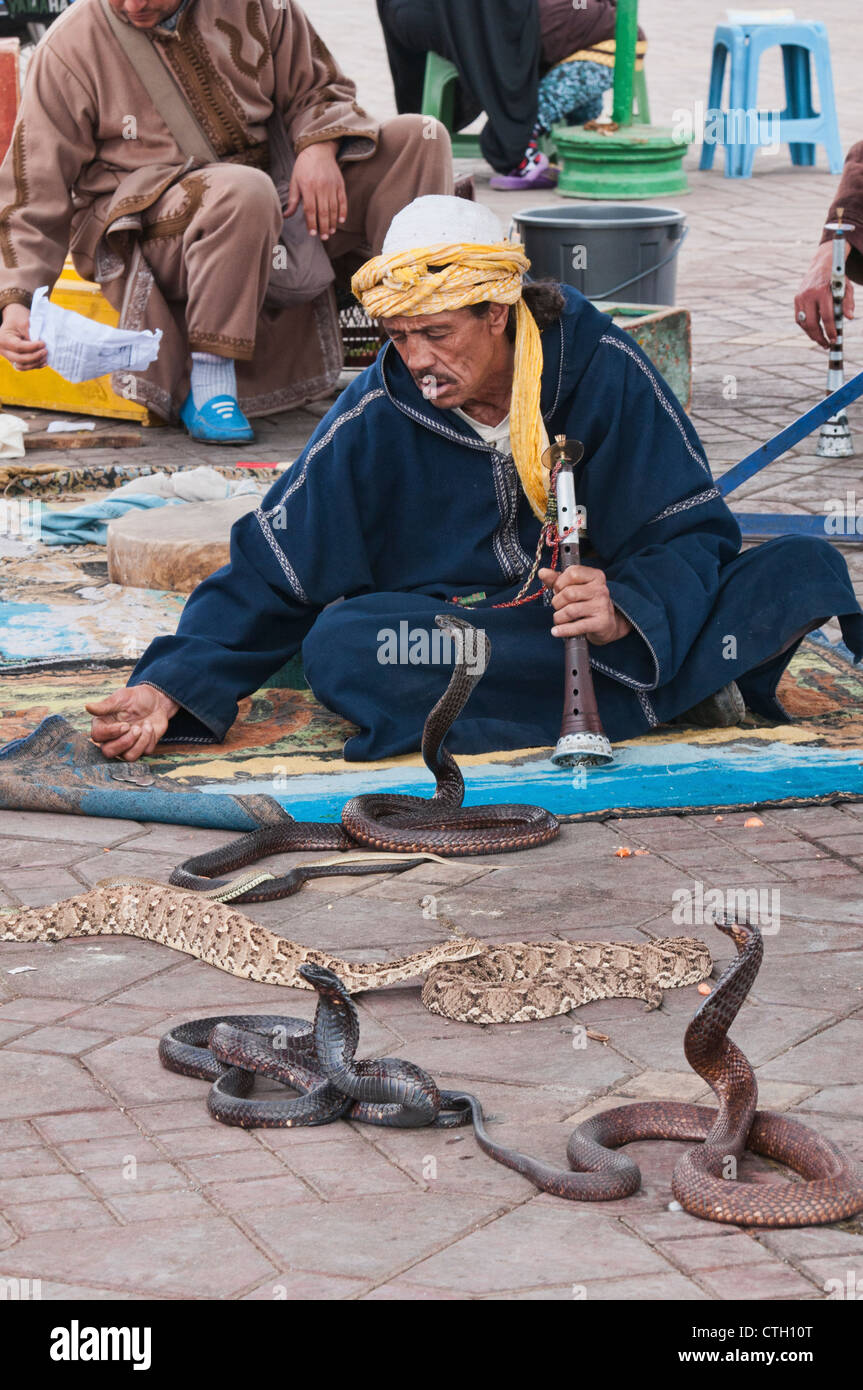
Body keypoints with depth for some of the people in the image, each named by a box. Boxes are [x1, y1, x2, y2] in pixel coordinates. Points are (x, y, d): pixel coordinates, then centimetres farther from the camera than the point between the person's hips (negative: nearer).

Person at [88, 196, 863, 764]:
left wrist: (627, 608, -28)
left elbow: (695, 532, -6)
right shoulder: (376, 417, -5)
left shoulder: (602, 368, -8)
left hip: (632, 622, -1)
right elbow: (269, 575, -3)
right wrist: (172, 687, -16)